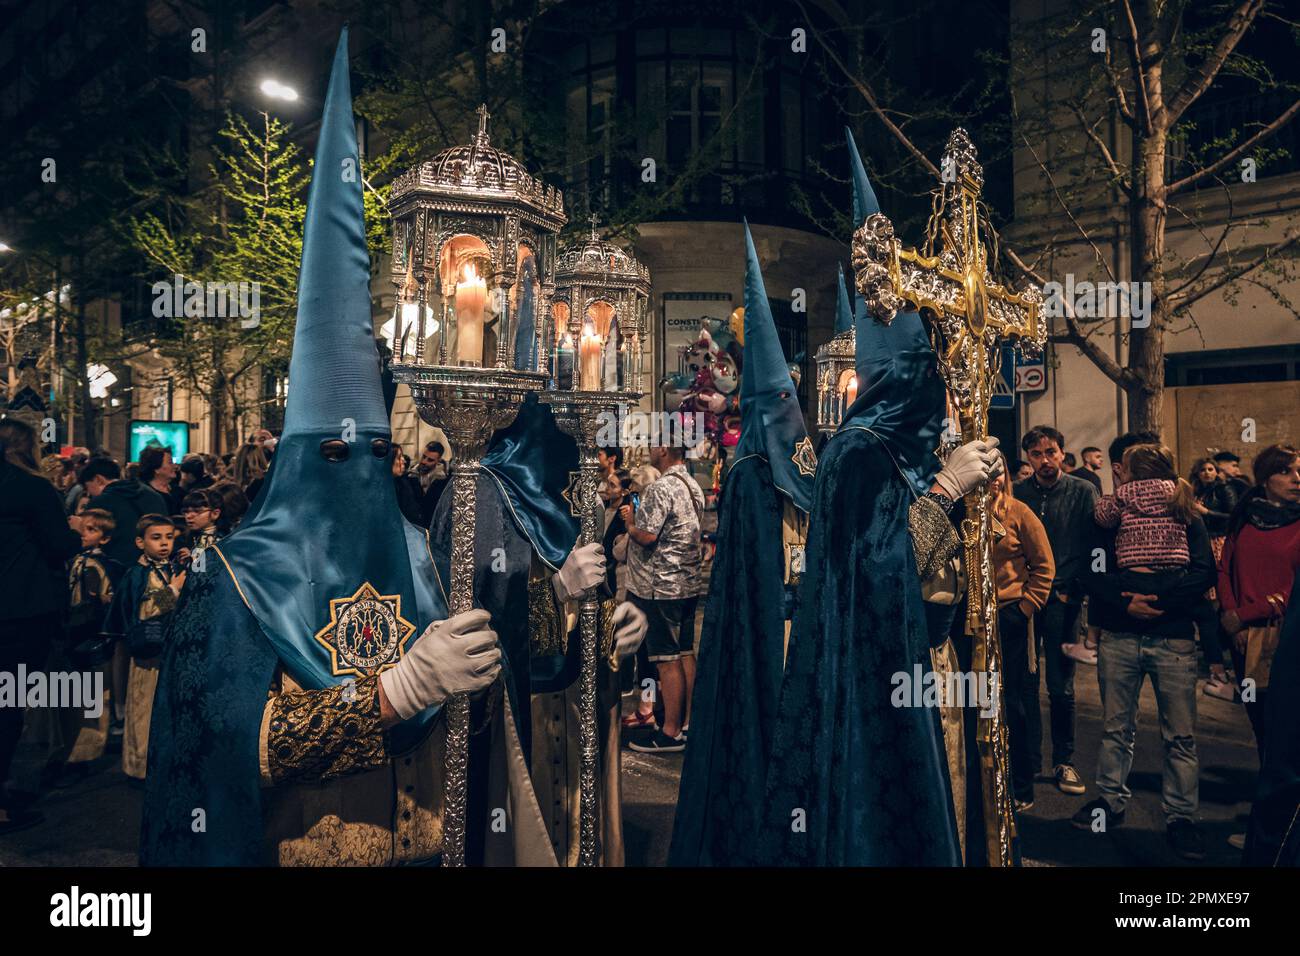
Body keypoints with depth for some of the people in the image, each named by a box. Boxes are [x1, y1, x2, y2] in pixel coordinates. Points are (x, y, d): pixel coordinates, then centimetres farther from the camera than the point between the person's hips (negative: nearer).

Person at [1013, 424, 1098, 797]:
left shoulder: (1083, 492, 1)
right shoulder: (1016, 492, 5)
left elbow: (1094, 546, -1)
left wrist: (1071, 589, -9)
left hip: (1062, 600, -1)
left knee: (1061, 688, 4)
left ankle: (1064, 761, 19)